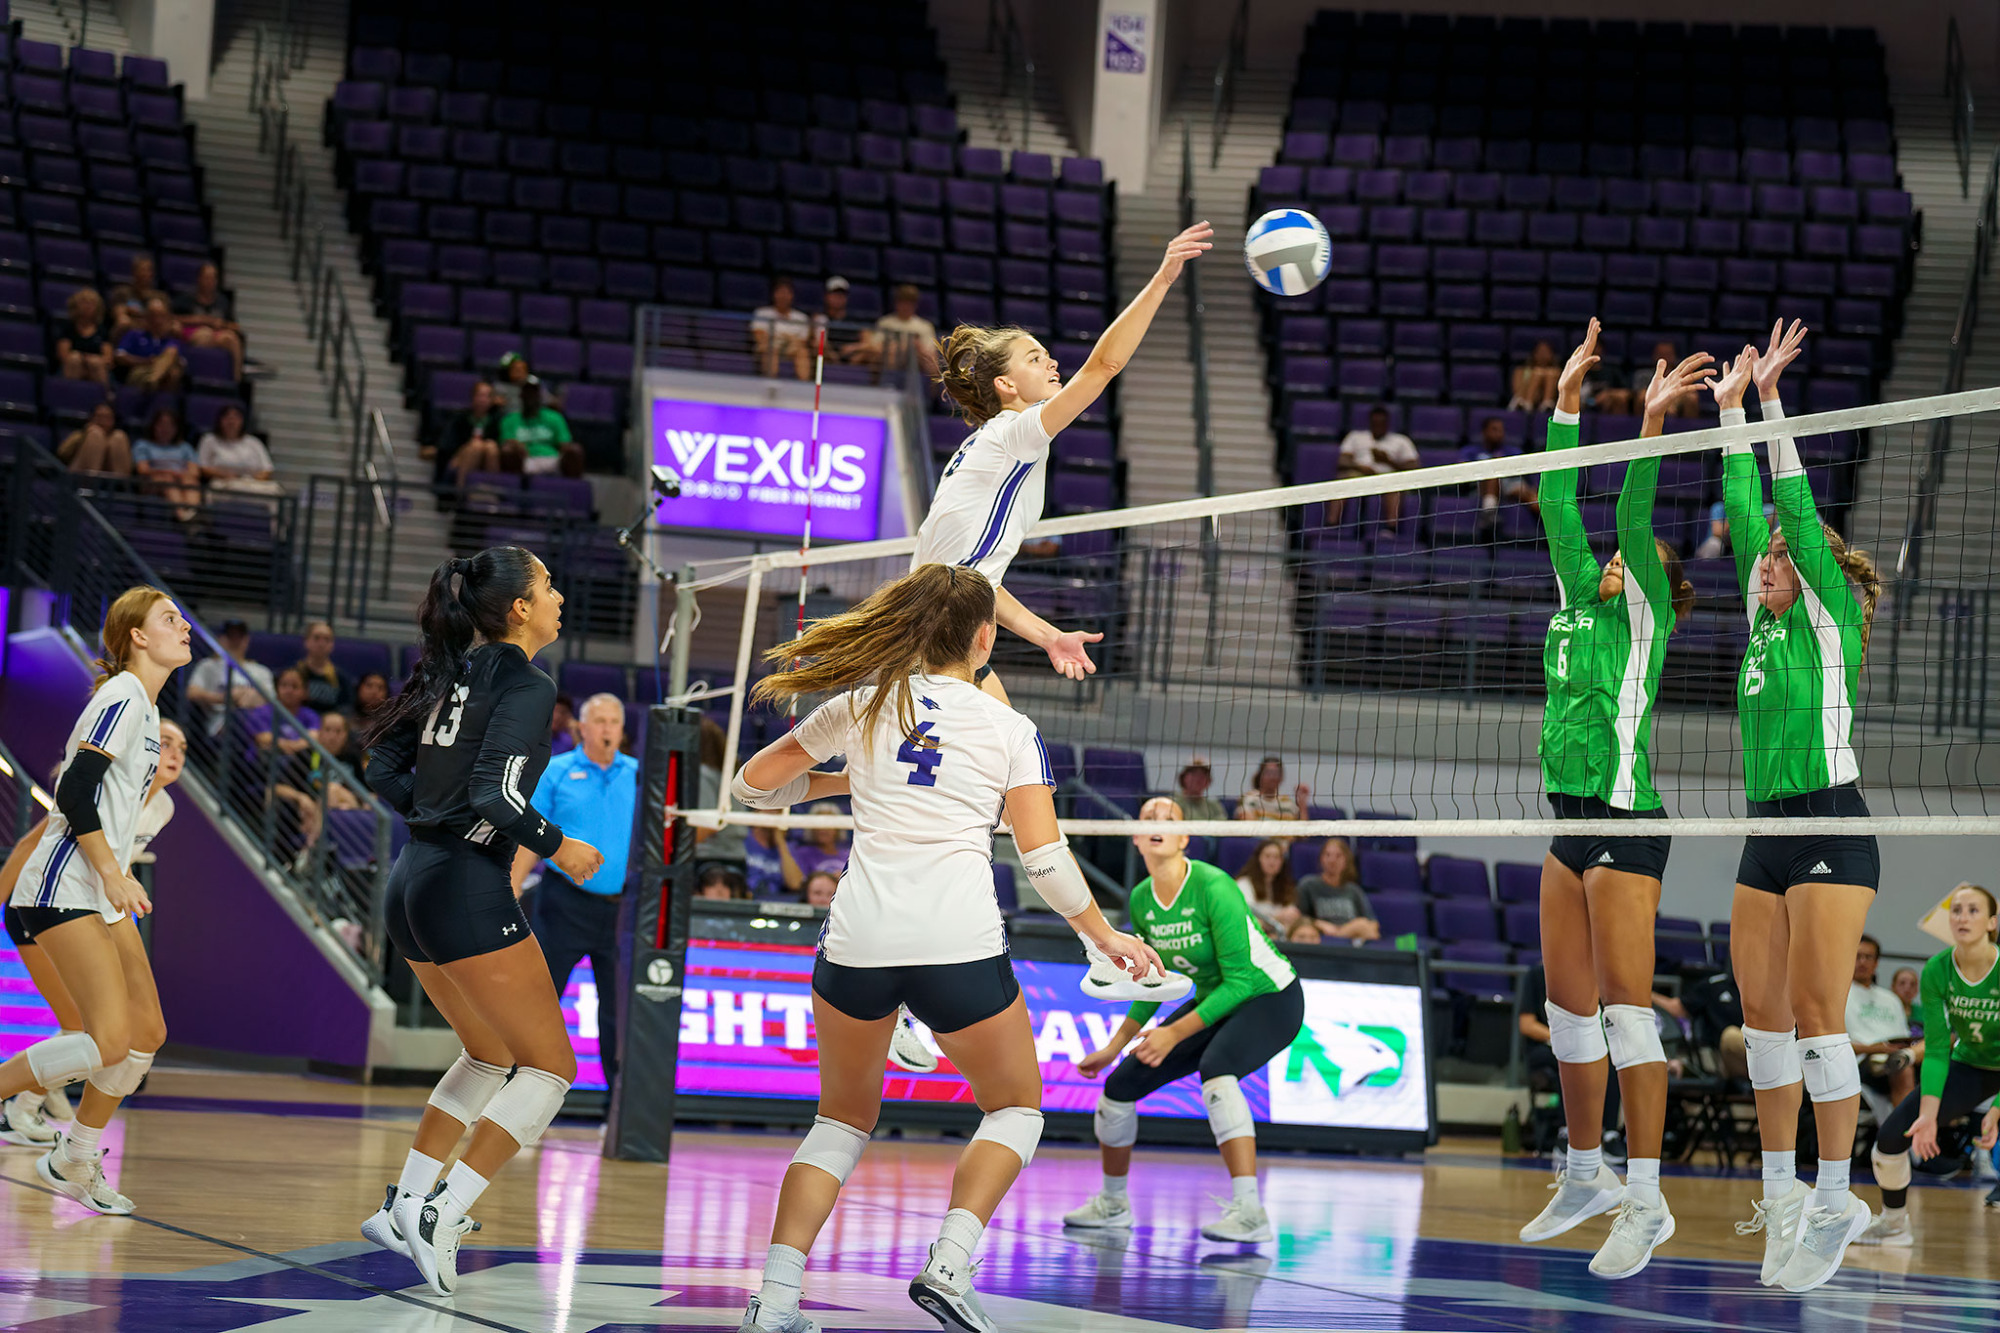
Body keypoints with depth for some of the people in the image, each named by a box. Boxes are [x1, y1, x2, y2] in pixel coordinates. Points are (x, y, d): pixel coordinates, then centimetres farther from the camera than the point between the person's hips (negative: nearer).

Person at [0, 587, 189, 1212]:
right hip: (65, 892, -10)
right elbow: (74, 791, -20)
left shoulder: (144, 706, 17)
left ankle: (73, 1162, 18)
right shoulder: (122, 698, -12)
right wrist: (112, 873, -20)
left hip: (103, 895, 10)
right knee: (110, 1041, -19)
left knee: (147, 1032, 7)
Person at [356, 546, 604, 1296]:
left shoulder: (451, 673, 12)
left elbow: (384, 770, 14)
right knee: (549, 1067, 0)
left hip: (413, 882, 9)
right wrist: (558, 848, -7)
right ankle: (439, 1217, -11)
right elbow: (497, 796, -21)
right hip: (469, 890, -9)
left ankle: (404, 1204, 21)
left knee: (491, 1055, 24)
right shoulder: (526, 687, -11)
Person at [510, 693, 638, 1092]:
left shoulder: (638, 775, 9)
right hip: (565, 904, -2)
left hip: (619, 906, 2)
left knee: (618, 1004, 4)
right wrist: (510, 896, -4)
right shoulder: (554, 773, 3)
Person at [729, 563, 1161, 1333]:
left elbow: (751, 786, 18)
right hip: (961, 946, -2)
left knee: (844, 1118, 21)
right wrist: (1106, 938, 15)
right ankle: (949, 1264, -2)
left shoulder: (861, 707, 11)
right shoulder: (1010, 730, 6)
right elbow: (1046, 861, 2)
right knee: (1016, 1109, 20)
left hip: (859, 942, 2)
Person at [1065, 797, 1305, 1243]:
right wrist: (1113, 1048, 11)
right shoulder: (1141, 900, -4)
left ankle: (1250, 1212, -40)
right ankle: (1112, 1202, 26)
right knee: (1121, 1084, 1)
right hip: (1213, 1002, 7)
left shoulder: (1213, 888, -26)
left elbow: (1240, 980, -25)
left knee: (1215, 1068, -37)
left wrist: (1175, 1033, -26)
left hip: (1270, 998, -7)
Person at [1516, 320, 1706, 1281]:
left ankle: (1645, 1199, -9)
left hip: (1624, 821, -8)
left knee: (1625, 1008, -10)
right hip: (1571, 820, 8)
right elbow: (1560, 508, 13)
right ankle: (1585, 1175, 23)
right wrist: (1568, 400, 11)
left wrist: (1651, 425, -23)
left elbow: (1632, 520, -16)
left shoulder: (1644, 615, -2)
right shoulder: (1582, 605, 16)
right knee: (1569, 1008, 12)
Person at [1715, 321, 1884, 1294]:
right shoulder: (1766, 621, 15)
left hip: (1831, 832, -8)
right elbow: (1747, 512, 16)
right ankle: (1782, 1198, 12)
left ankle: (1834, 1203, -5)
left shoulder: (1832, 617, -2)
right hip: (1766, 838, 8)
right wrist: (1732, 411, 15)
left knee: (1815, 1017, -10)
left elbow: (1796, 511, -9)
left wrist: (1770, 403, -9)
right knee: (1763, 1016, 6)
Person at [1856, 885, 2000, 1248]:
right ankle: (1894, 1223, 16)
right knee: (1892, 1134, -8)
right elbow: (1936, 1049, -16)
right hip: (1968, 1065, 4)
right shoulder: (1937, 971, -19)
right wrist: (1928, 1115, -24)